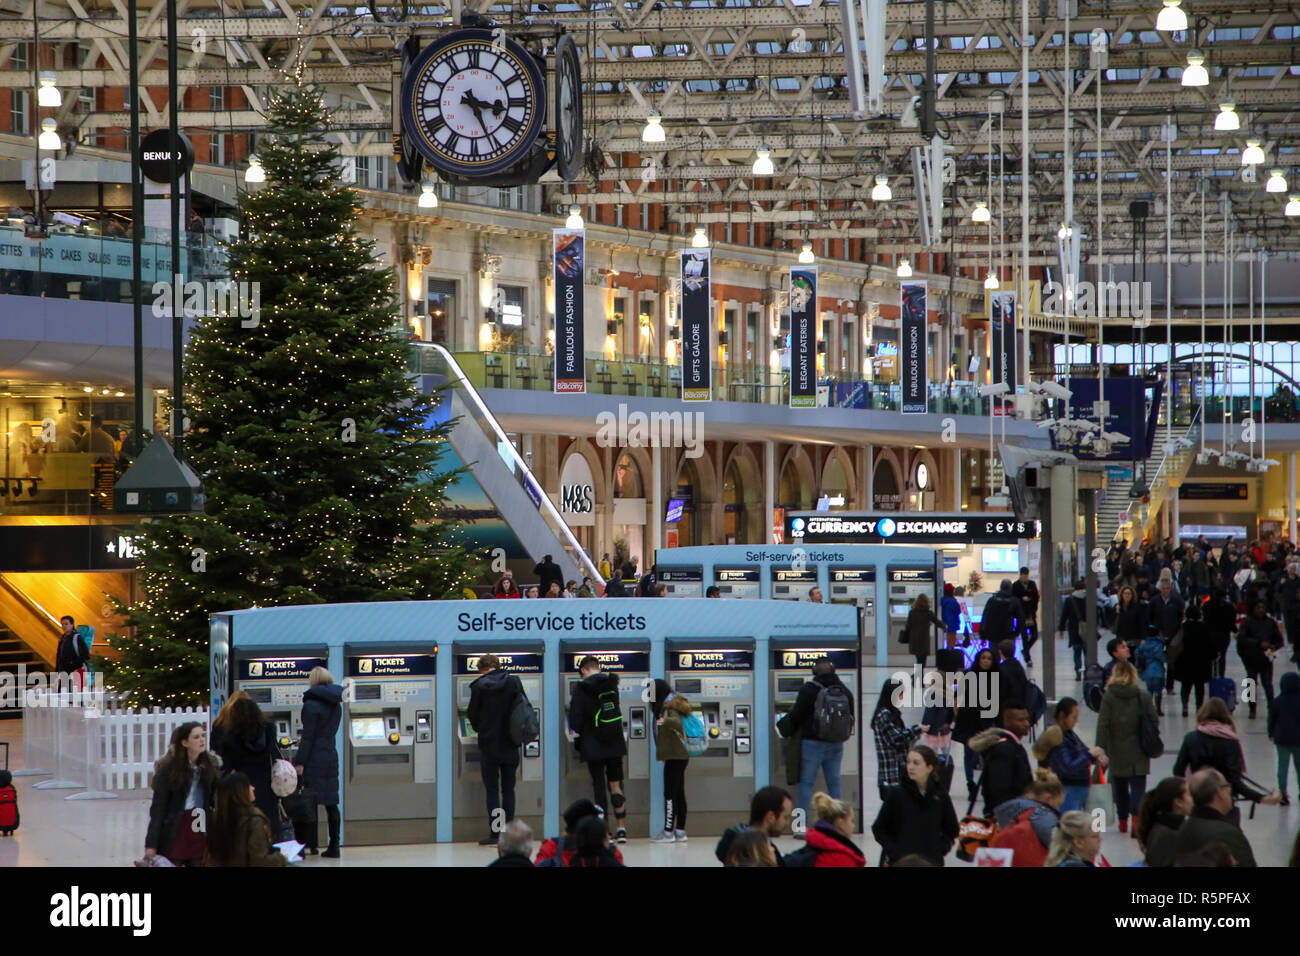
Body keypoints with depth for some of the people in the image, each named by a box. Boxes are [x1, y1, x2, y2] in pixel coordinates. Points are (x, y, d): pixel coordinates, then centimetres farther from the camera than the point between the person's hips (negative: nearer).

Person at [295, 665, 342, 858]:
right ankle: (334, 846, 8)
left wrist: (300, 762, -11)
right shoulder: (336, 705, 11)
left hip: (314, 759, -7)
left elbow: (308, 736, -14)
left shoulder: (312, 705, -11)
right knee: (331, 802, 8)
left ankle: (310, 844, -3)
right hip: (331, 756, 7)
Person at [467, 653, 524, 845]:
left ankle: (495, 833, -2)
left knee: (492, 790, 3)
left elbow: (473, 716, 0)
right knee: (508, 789, 10)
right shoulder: (514, 682, -2)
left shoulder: (479, 686, -8)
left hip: (489, 744, -2)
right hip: (510, 746, 2)